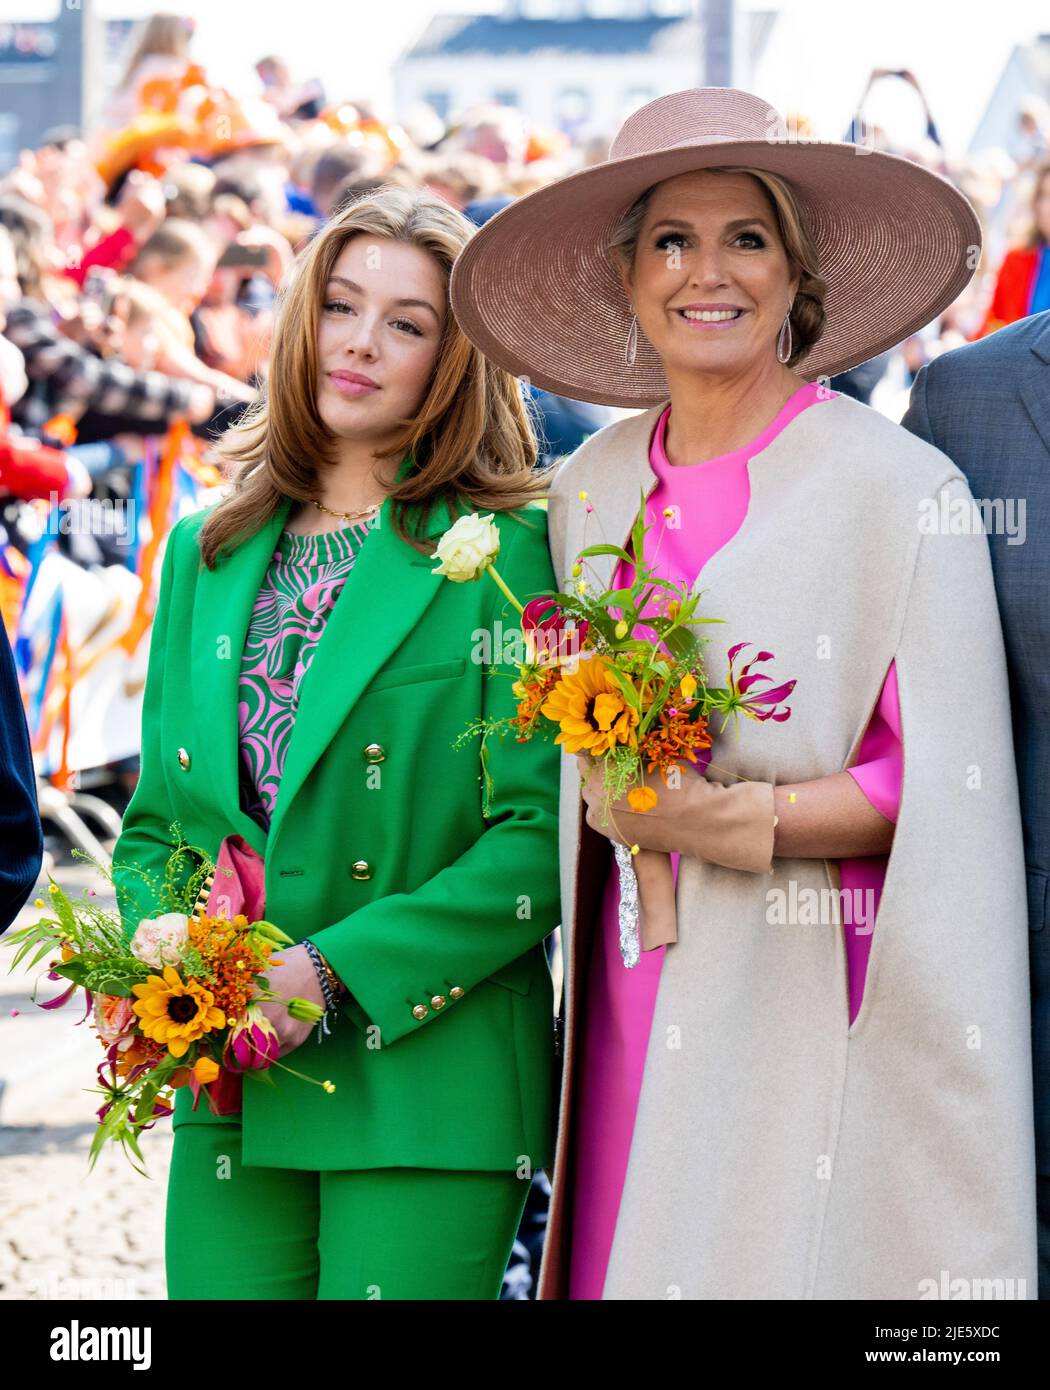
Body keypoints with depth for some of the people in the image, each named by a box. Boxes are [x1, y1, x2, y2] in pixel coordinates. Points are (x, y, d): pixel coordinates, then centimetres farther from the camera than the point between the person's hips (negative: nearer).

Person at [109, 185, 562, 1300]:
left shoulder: (508, 551, -3)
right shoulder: (210, 552, 13)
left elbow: (541, 834, -10)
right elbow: (154, 821, 17)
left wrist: (335, 970, -16)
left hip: (426, 1082, -4)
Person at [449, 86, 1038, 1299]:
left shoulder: (897, 487, -7)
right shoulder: (592, 488, 11)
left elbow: (942, 790, -9)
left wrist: (737, 820, -17)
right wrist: (617, 799, 2)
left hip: (811, 1006, -5)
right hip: (637, 1010, 5)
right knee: (627, 1260, 4)